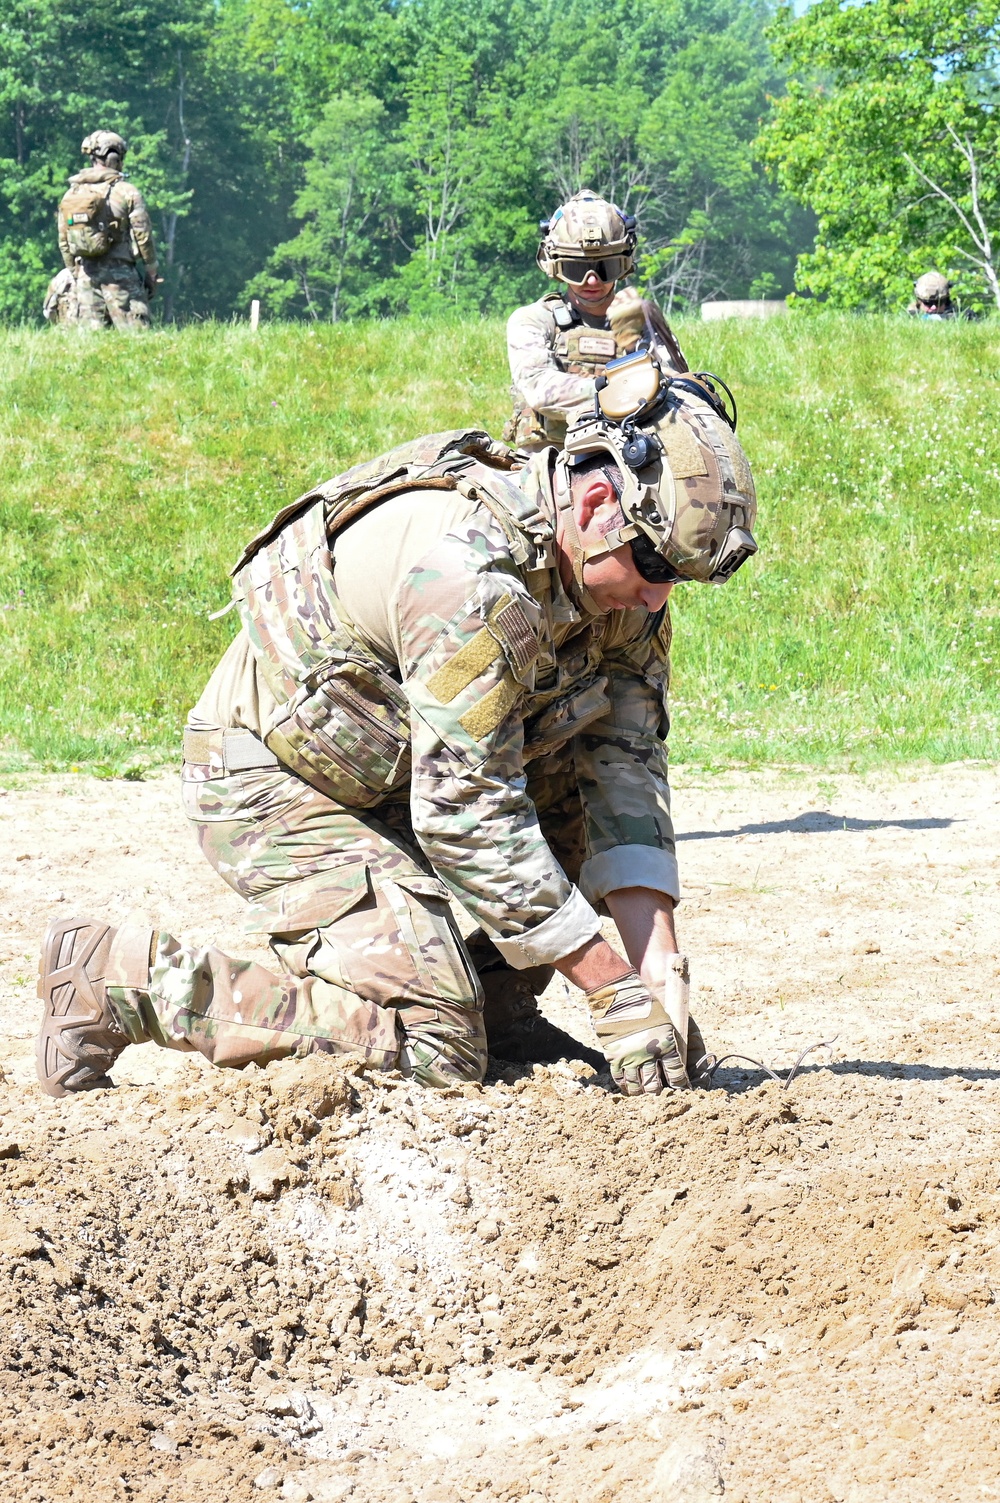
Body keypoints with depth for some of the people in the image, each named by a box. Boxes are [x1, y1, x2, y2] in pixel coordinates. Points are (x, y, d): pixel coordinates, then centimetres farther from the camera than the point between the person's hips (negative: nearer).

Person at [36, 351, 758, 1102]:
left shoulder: (617, 575, -4)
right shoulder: (473, 575, -32)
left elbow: (624, 766, -5)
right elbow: (465, 813, -30)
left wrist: (660, 967, -17)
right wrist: (615, 991, -26)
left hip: (396, 777, 9)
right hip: (278, 781, -9)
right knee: (434, 1047, -20)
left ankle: (495, 1002, 10)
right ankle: (116, 979, -14)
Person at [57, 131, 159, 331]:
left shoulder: (71, 194, 8)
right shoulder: (126, 192, -7)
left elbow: (63, 241, 13)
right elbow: (143, 235, -6)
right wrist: (151, 274, 3)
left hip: (86, 274, 5)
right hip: (119, 272, -5)